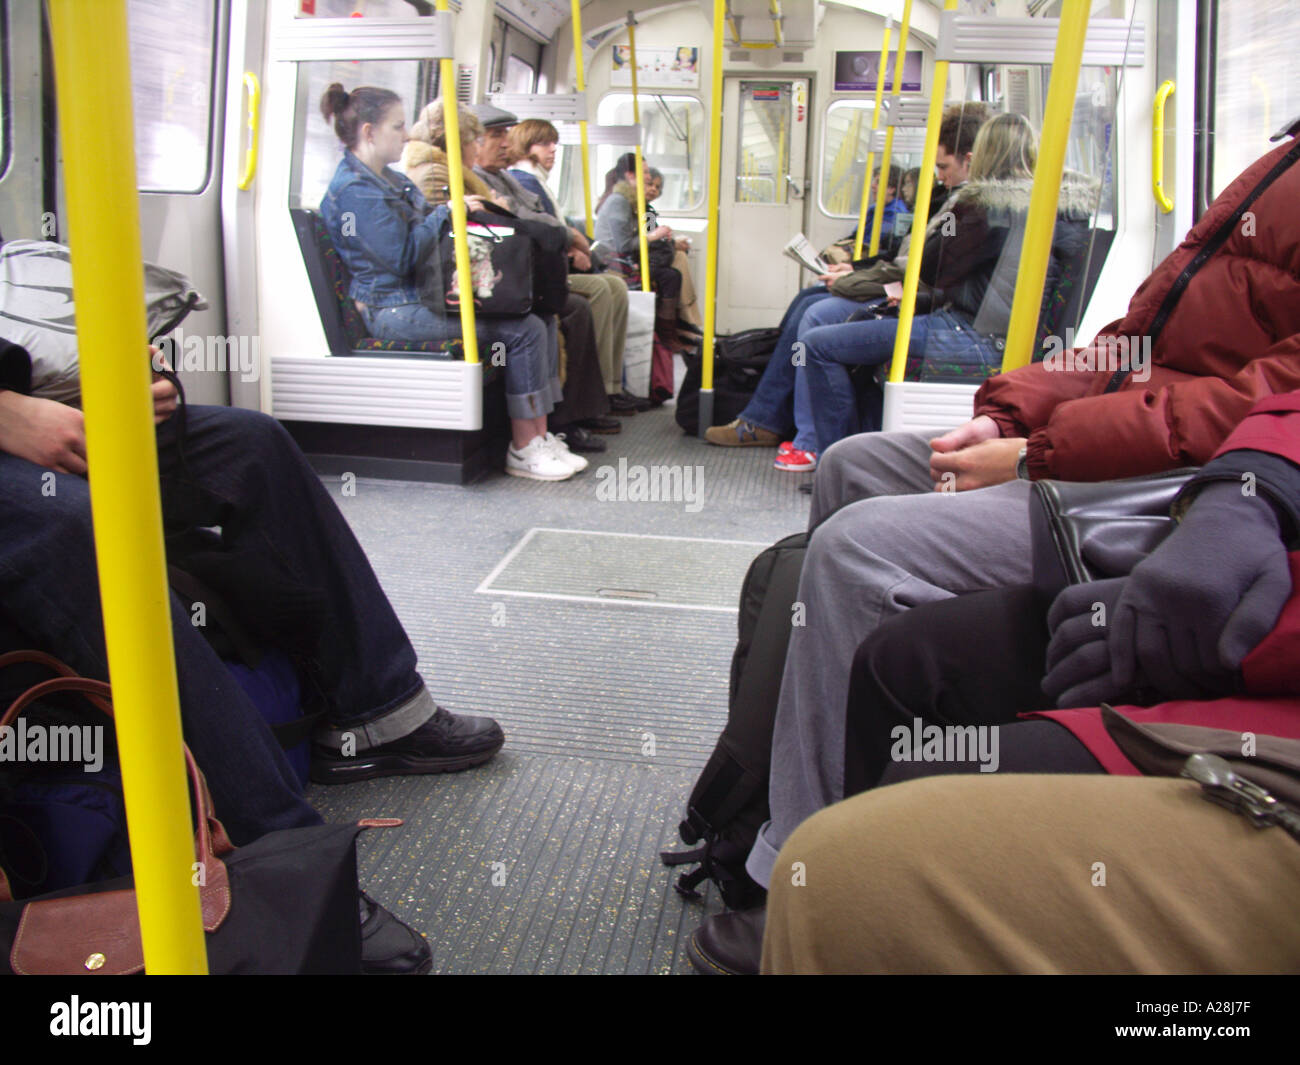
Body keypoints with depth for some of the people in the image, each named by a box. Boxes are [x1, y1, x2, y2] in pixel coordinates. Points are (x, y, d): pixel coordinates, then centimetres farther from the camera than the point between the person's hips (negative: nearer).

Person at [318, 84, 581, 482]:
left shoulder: (389, 178, 20)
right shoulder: (355, 189, -13)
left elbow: (425, 231, 27)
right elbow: (403, 258, -21)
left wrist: (465, 210, 9)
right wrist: (447, 212, -12)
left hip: (422, 294, 10)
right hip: (394, 311, -10)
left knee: (536, 318, -3)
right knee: (525, 331, -19)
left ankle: (539, 436, -5)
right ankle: (522, 450, -12)